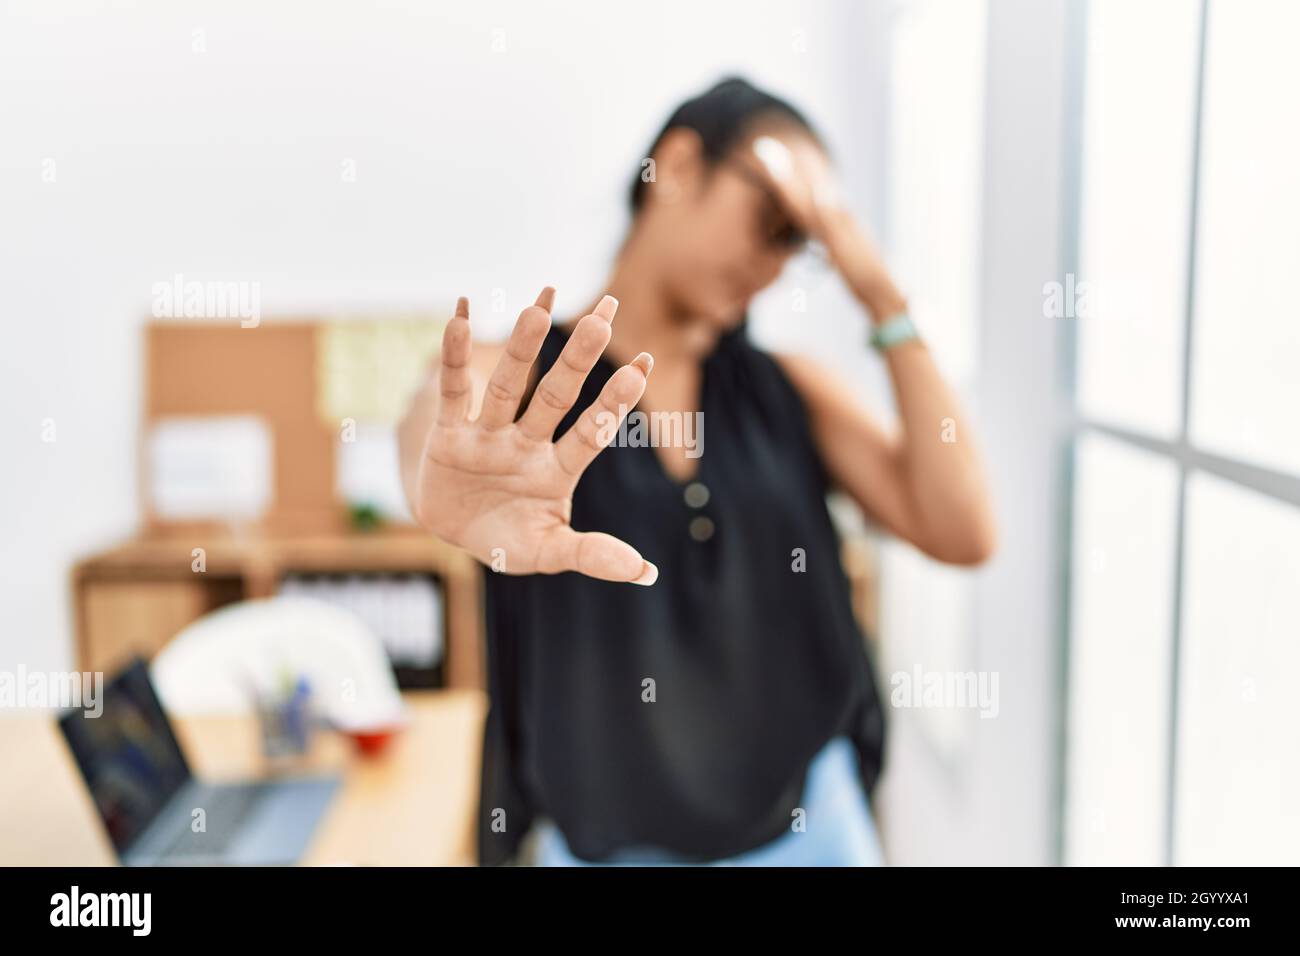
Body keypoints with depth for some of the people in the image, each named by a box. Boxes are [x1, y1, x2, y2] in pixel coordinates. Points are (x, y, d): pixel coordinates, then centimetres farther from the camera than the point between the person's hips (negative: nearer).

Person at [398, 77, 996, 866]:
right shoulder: (515, 380, -10)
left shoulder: (792, 390, -1)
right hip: (606, 842, -2)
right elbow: (437, 419, -34)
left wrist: (885, 299, -14)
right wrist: (442, 476, -57)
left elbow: (962, 533, -12)